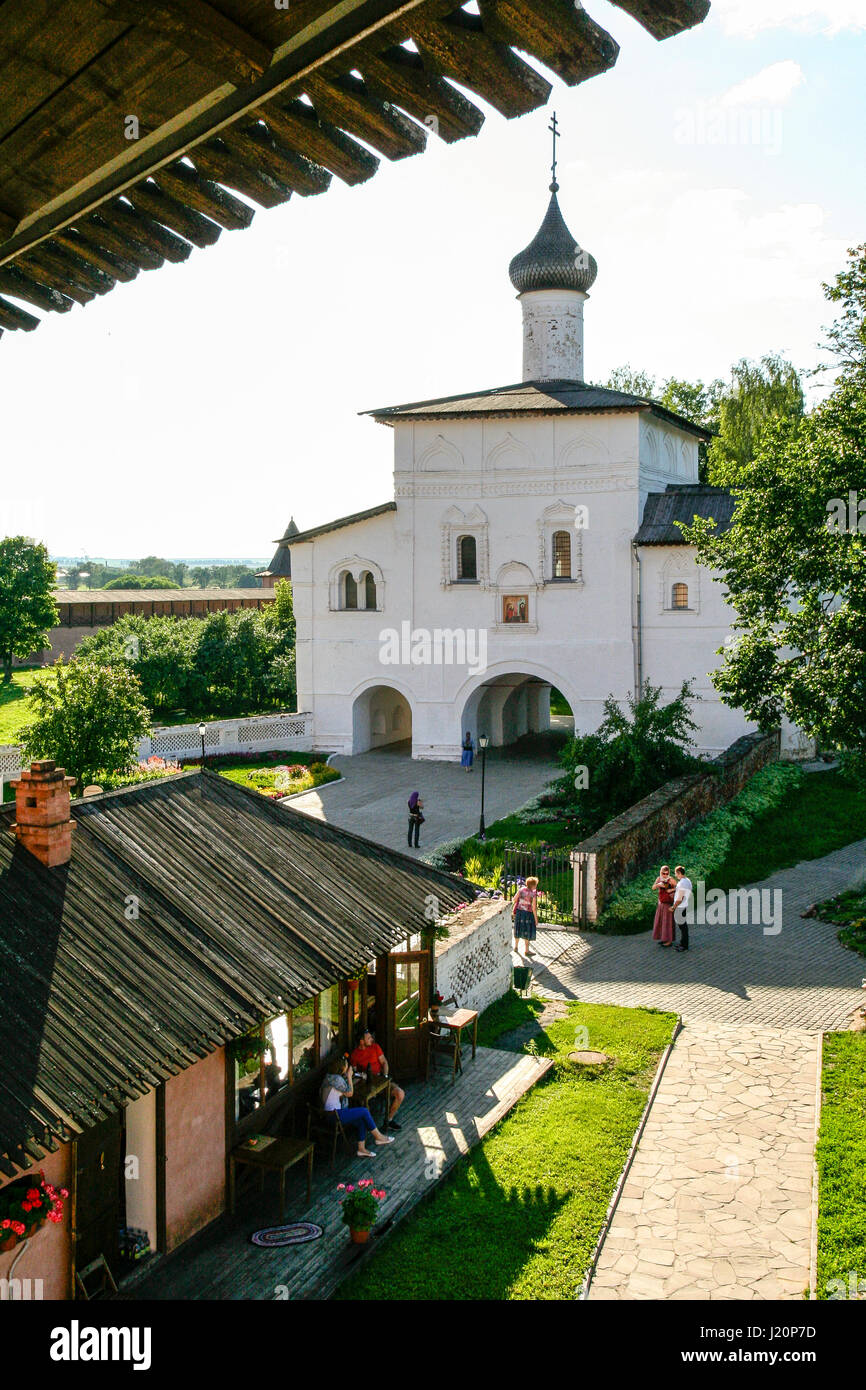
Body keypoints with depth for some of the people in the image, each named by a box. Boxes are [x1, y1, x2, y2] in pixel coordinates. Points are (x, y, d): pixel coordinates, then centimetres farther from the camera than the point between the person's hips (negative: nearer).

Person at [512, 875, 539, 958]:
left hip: (519, 912, 5)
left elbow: (514, 899, -1)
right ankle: (526, 950, 16)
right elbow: (534, 908, -18)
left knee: (518, 929, 21)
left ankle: (516, 947, 36)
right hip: (528, 914, -5)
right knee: (527, 932, 9)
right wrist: (536, 919, -9)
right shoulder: (533, 894, -20)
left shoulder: (521, 890, -7)